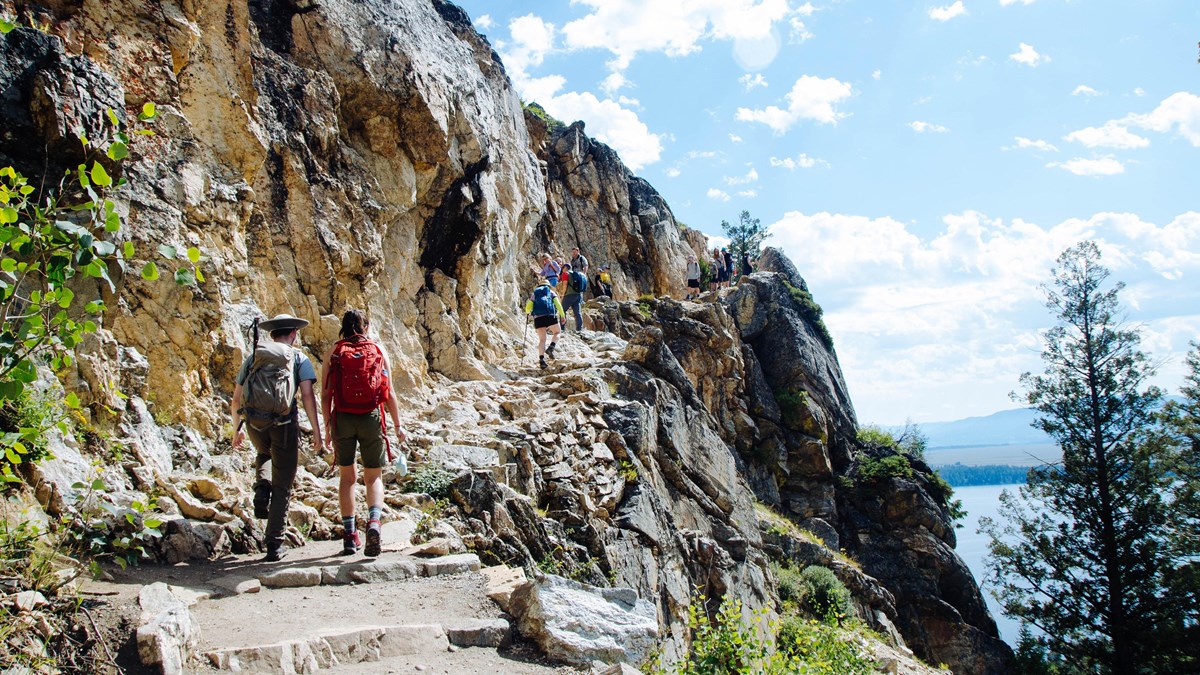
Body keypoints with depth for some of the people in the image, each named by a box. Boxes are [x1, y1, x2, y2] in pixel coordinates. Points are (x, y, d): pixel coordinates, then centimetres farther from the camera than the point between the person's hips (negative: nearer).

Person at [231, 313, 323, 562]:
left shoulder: (252, 357, 15)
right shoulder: (299, 359, 6)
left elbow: (236, 400, 16)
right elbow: (307, 396, -7)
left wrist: (237, 428, 31)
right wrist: (317, 433, -7)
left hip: (254, 422, 3)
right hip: (284, 424, -3)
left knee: (264, 454, 38)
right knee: (282, 487, 9)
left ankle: (262, 486, 9)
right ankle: (275, 545, 8)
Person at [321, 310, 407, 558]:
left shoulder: (334, 351, 5)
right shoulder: (378, 350, 6)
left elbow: (325, 394, 1)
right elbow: (389, 392, 4)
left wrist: (327, 428, 9)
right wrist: (398, 426, 10)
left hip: (342, 418, 0)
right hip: (372, 417, 0)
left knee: (347, 476, 14)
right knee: (374, 477, 10)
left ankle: (350, 535, 10)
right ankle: (374, 522, -15)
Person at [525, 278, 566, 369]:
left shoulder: (534, 294, 20)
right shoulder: (551, 292, 17)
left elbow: (528, 309, 12)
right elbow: (558, 304, 3)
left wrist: (529, 312, 34)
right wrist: (563, 315, 8)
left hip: (538, 318, 2)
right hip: (550, 316, -2)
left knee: (542, 340, 4)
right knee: (556, 333, 18)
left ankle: (541, 359, -13)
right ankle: (551, 347, -10)